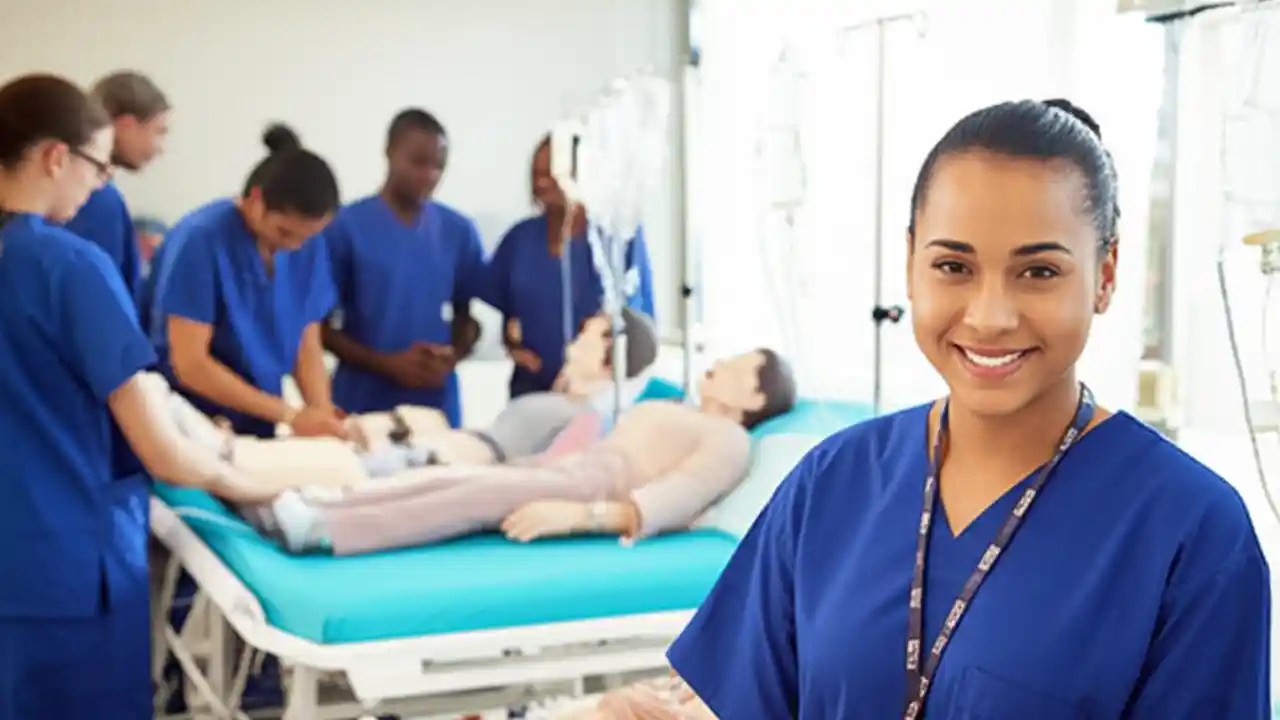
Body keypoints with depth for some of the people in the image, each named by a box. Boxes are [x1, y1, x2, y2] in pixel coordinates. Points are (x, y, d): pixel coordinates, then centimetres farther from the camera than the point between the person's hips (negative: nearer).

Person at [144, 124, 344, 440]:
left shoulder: (309, 246, -2)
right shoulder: (200, 239, -17)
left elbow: (308, 347, 4)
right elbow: (190, 365, -18)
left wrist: (322, 413, -14)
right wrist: (289, 416, -20)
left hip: (266, 426, 5)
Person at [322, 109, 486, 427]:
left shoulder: (459, 231, 5)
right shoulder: (345, 226, -5)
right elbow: (321, 324, -3)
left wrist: (451, 358, -8)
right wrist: (387, 364, -15)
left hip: (438, 406, 3)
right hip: (363, 406, -3)